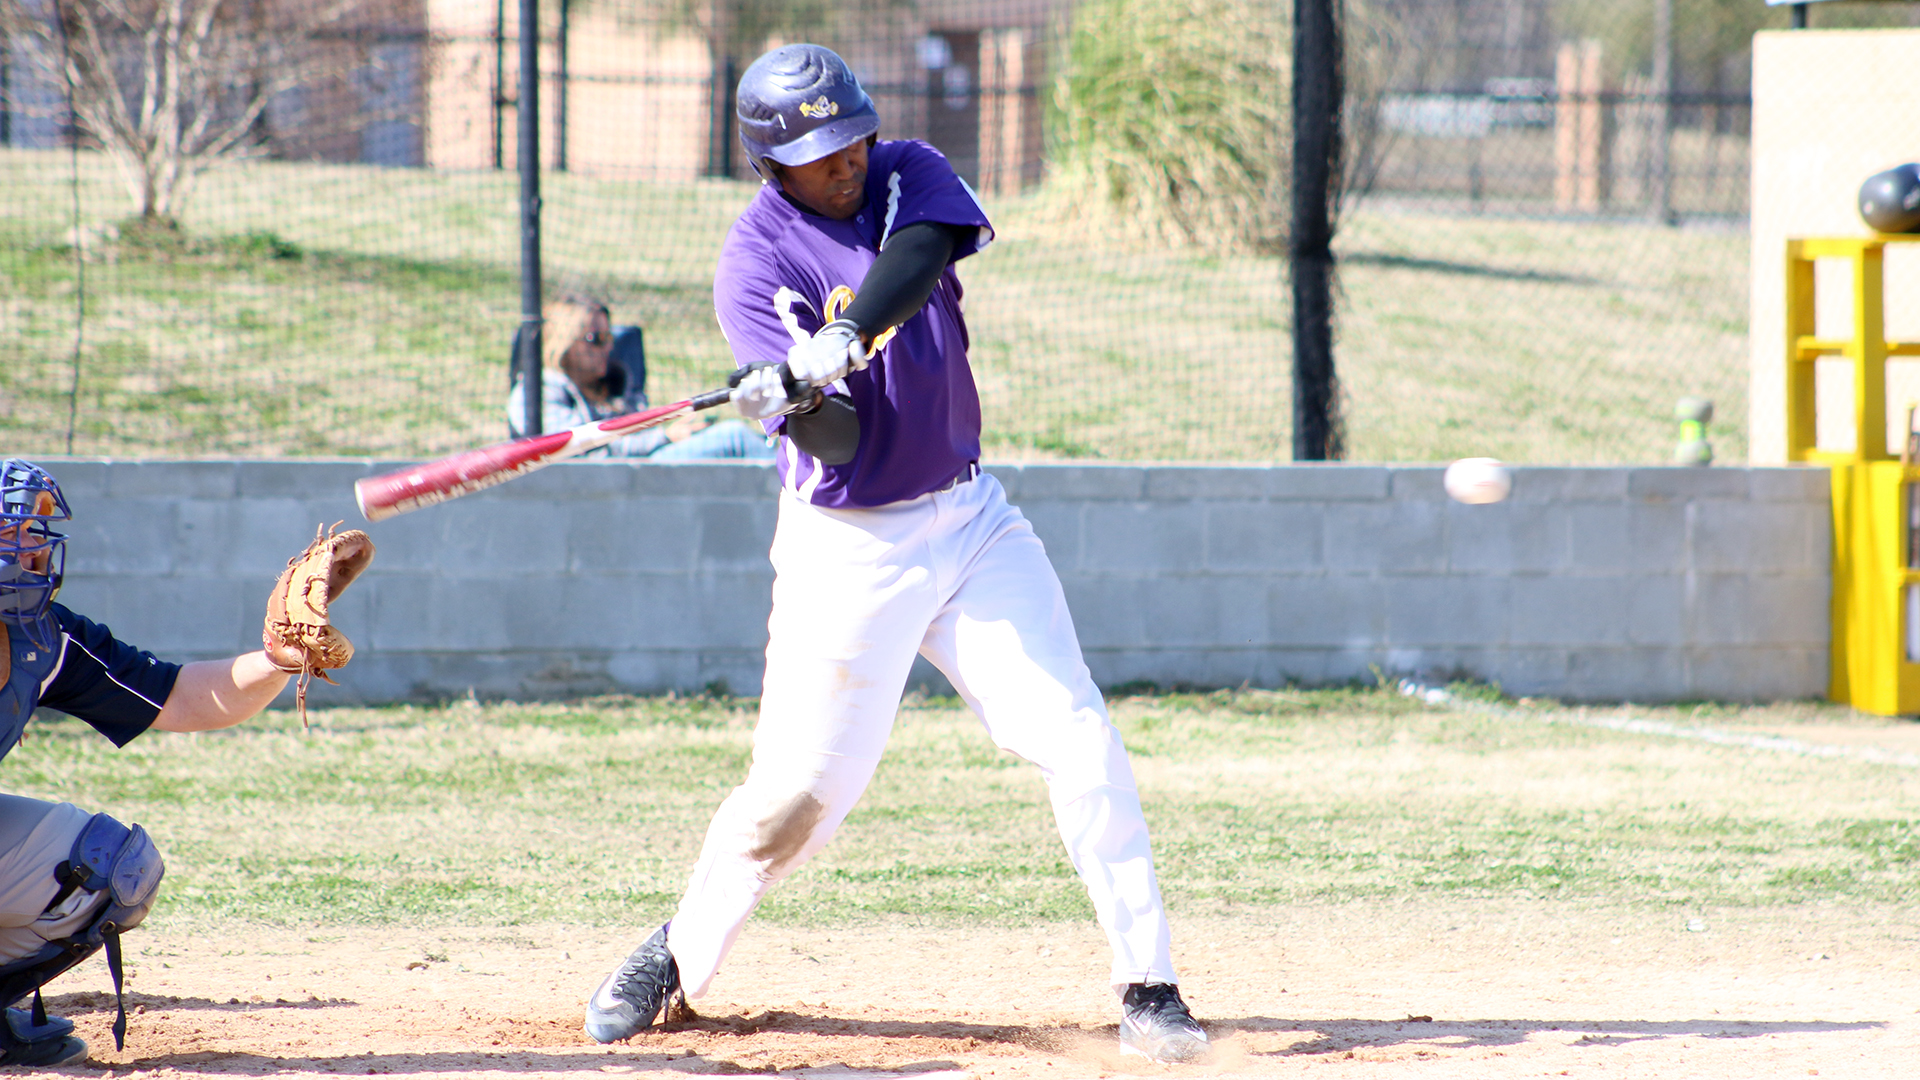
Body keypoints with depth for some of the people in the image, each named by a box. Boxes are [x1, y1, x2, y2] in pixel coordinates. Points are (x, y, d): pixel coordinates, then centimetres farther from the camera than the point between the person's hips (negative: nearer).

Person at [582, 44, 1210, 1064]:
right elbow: (833, 440, -21)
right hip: (848, 549, -4)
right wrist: (801, 403, -45)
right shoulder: (756, 263, -13)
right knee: (800, 788, -3)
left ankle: (1147, 986, -5)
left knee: (1078, 741, -7)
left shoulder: (909, 175, 0)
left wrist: (846, 337, -42)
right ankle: (678, 957, 21)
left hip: (970, 516, 4)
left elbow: (924, 252, -25)